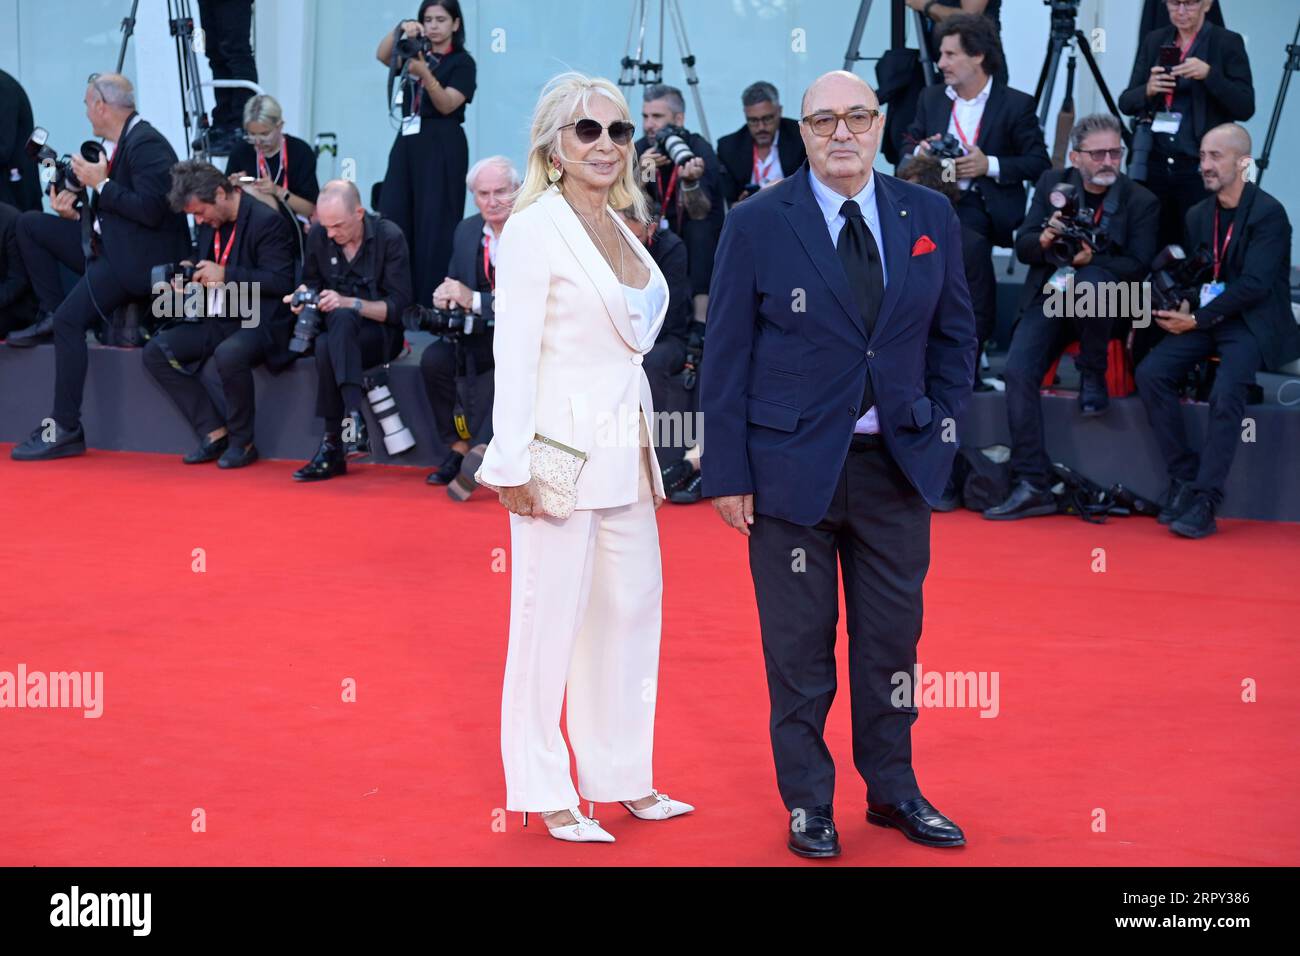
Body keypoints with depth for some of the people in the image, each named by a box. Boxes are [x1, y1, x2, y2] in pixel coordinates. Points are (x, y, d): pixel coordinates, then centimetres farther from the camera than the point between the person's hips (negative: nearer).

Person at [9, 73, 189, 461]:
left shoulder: (147, 145, -18)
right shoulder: (116, 143, 12)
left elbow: (151, 210, -26)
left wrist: (101, 184, -18)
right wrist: (75, 213, 2)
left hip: (138, 257, -10)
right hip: (108, 244, 10)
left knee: (70, 320, -22)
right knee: (30, 224, 11)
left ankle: (66, 430, -18)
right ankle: (49, 316, 9)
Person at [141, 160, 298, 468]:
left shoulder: (267, 221, -14)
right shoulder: (210, 224, 10)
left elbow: (281, 282, -20)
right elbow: (201, 262, 26)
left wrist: (225, 275, -21)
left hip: (261, 324, -9)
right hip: (218, 322, 9)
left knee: (229, 354, -38)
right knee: (155, 351, -5)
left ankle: (242, 442, -16)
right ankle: (214, 432, -5)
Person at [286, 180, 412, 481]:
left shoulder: (389, 237, -9)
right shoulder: (318, 236, 3)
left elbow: (398, 307, -12)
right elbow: (312, 284, 18)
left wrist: (348, 303, -24)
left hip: (381, 335, -4)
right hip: (337, 330, 4)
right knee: (324, 347, -34)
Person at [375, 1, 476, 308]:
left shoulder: (462, 62, 1)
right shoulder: (416, 52, 16)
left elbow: (447, 104, -12)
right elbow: (382, 55, 0)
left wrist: (424, 73, -26)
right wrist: (400, 30, -16)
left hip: (442, 148, -5)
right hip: (407, 143, 5)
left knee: (434, 228, -9)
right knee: (391, 222, -4)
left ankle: (434, 304, -9)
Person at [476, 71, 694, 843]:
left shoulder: (620, 230, 14)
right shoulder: (536, 230, -9)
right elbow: (515, 354, -12)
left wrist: (649, 457, 14)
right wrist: (514, 465, -17)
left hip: (624, 453, 8)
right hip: (561, 449, -8)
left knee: (631, 608, 12)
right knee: (551, 619, -1)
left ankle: (623, 778, 23)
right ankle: (547, 794, 8)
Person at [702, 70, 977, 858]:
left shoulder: (930, 218, 3)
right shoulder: (757, 225, -5)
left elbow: (955, 334, 12)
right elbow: (727, 357, -4)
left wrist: (943, 431, 4)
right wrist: (729, 473, -7)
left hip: (898, 467, 3)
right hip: (792, 466, -3)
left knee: (892, 639, 12)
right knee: (800, 646, 6)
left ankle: (893, 791, 28)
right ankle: (808, 803, 19)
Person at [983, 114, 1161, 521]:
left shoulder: (1141, 201, 0)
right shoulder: (1052, 184, 8)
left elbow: (1139, 267, -8)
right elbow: (1023, 247, 6)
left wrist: (1091, 260, -24)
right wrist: (1045, 238, -18)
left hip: (1106, 303, -2)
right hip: (1050, 297, 3)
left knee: (1089, 282, -39)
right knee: (1017, 370, -23)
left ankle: (1093, 377, -11)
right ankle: (1032, 487, -22)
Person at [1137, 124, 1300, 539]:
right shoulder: (1198, 214, 13)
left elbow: (1254, 284, -17)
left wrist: (1199, 319, -18)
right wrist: (1183, 307, -9)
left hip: (1253, 323, -7)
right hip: (1205, 320, 7)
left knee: (1226, 391, -31)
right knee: (1150, 372, -17)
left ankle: (1204, 502, -28)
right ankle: (1184, 477, -10)